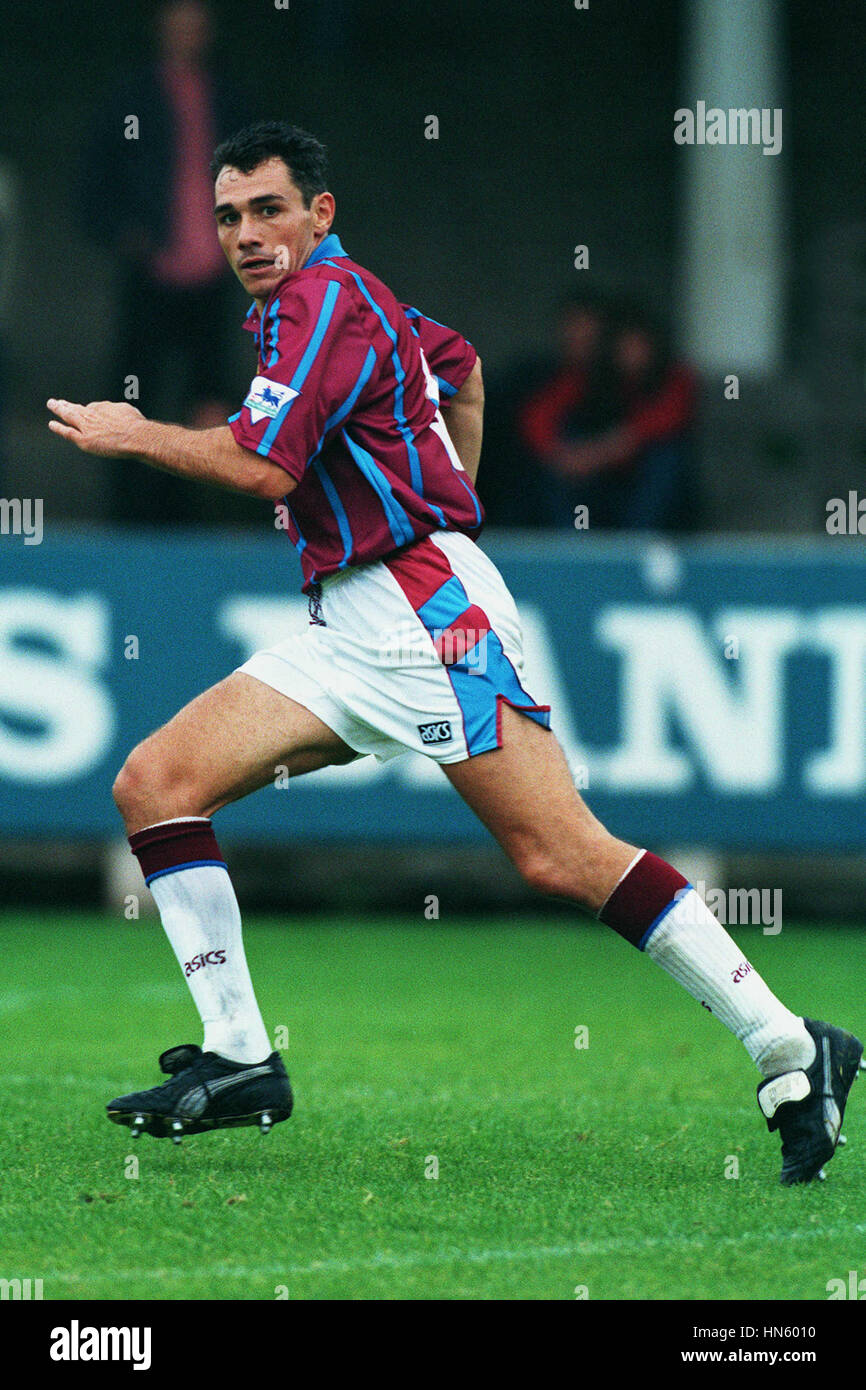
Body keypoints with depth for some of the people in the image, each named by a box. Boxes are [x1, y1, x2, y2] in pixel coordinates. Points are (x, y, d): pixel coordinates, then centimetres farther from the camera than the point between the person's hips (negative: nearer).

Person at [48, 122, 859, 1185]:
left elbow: (263, 465, -19)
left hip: (429, 614, -10)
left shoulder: (328, 299, -9)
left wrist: (131, 433, -5)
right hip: (347, 635, 10)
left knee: (562, 857, -18)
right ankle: (238, 1057, -4)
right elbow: (459, 363, 39)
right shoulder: (315, 301, 20)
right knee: (154, 783, -2)